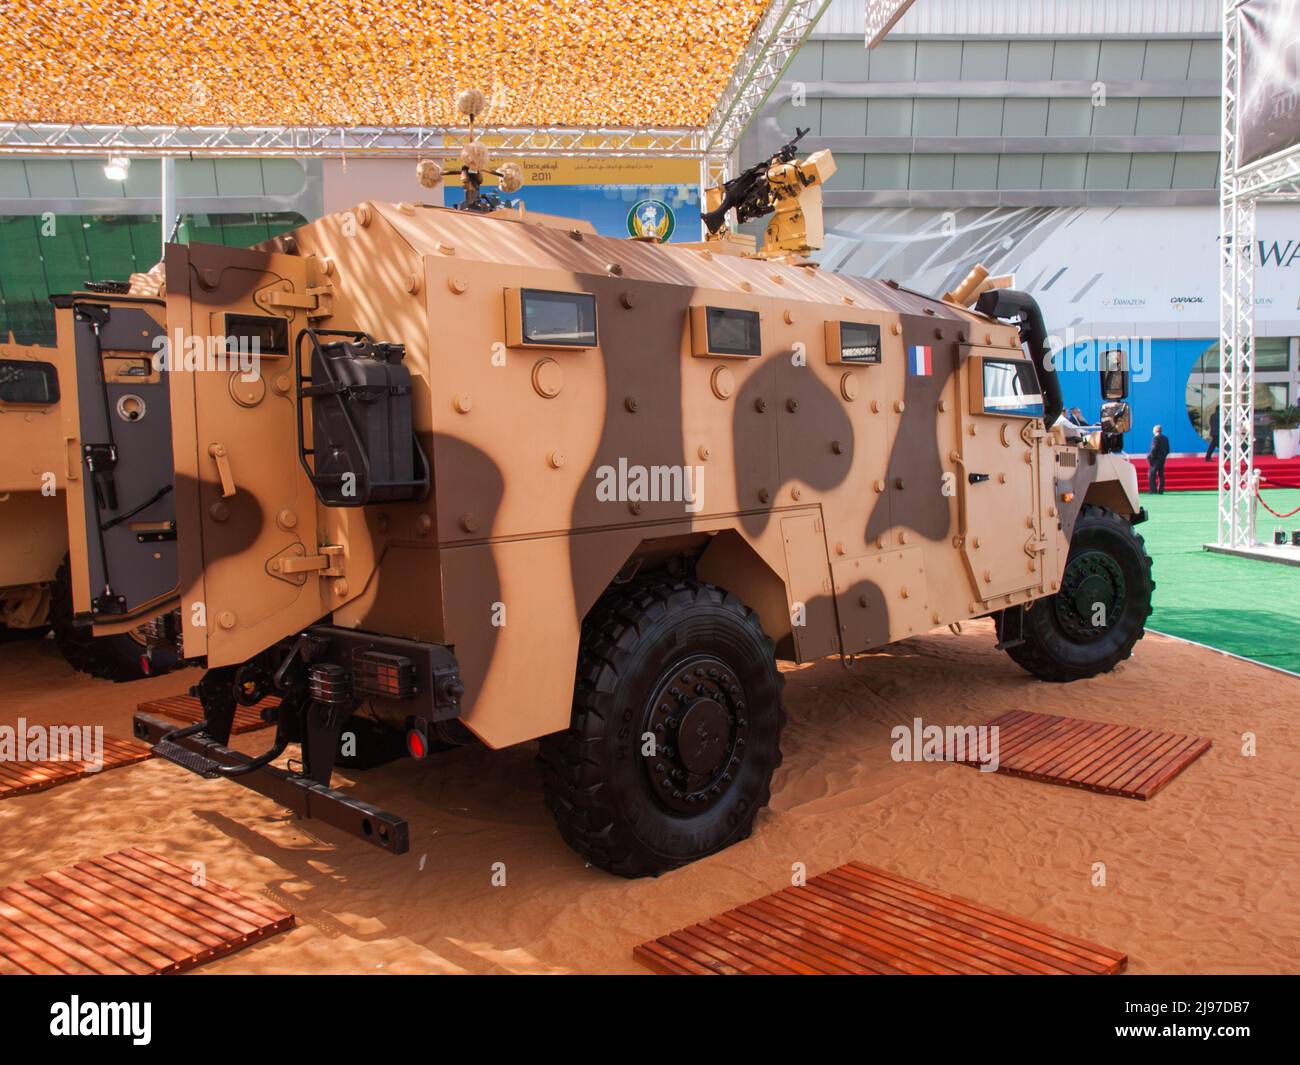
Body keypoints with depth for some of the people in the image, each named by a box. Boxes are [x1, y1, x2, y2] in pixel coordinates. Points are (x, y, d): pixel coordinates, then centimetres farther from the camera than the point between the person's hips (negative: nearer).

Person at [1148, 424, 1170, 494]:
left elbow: (1154, 449, -20)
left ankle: (1153, 490, -10)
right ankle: (1161, 490, 8)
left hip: (1155, 459, -7)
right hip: (1162, 459, 8)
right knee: (1161, 475, 8)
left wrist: (1149, 456, -11)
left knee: (1152, 475, -4)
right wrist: (1163, 456, 18)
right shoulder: (1165, 438, 11)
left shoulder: (1155, 438, -13)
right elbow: (1168, 449, 12)